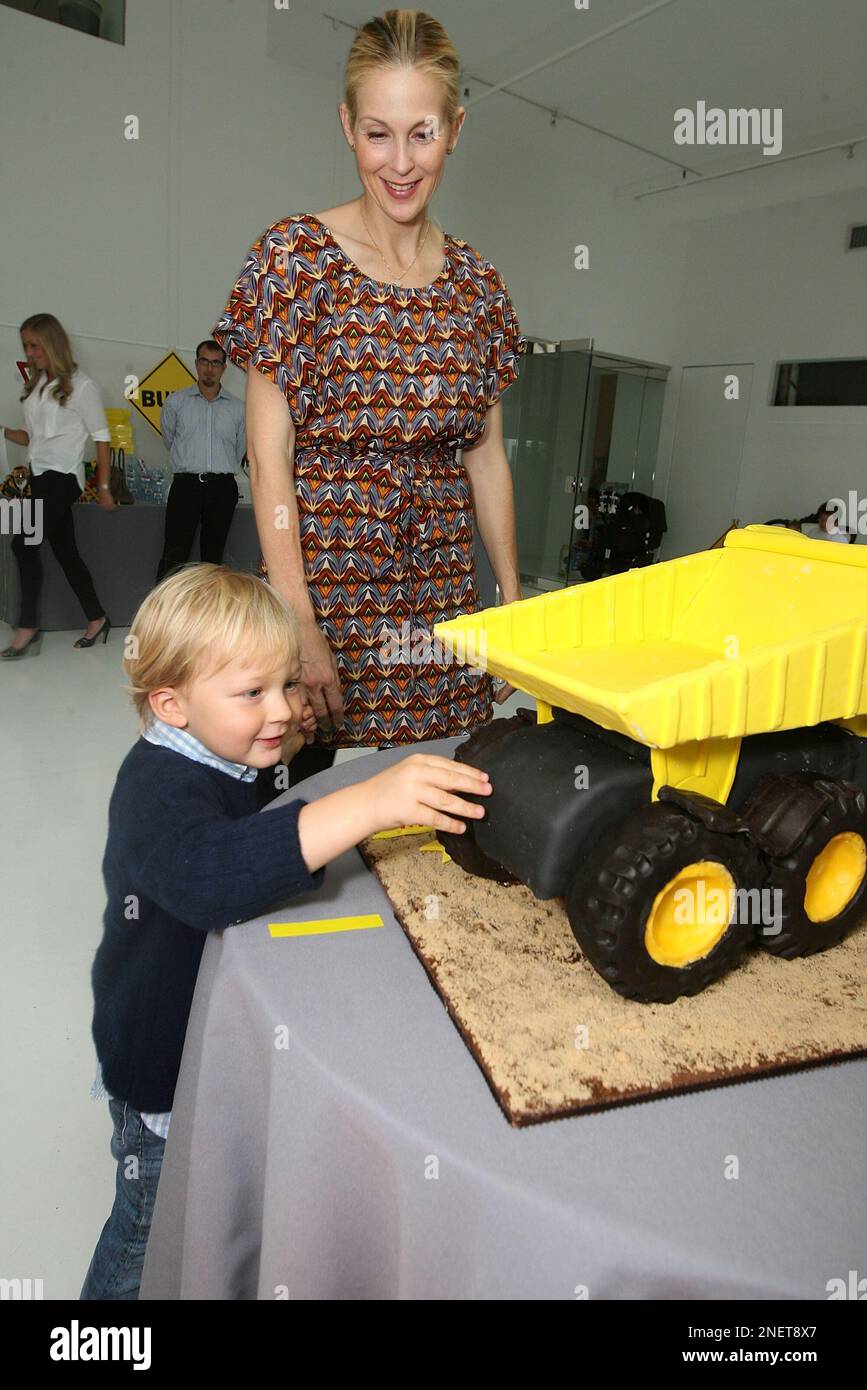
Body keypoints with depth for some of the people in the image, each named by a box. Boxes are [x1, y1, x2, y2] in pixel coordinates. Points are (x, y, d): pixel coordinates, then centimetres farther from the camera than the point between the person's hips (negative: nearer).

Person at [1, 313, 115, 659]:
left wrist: (103, 488, -6)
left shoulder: (80, 386, -4)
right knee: (65, 551, 8)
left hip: (62, 477, -7)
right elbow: (35, 438, 18)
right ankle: (97, 619, 18)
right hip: (40, 476, 7)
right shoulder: (37, 385, 15)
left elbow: (102, 438, -4)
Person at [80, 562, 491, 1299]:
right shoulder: (159, 790, -34)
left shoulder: (224, 760, -4)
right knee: (156, 1226, 18)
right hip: (166, 1060, -7)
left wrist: (282, 749, 0)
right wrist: (367, 803, -64)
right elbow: (210, 875, -57)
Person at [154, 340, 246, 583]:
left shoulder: (238, 408, 10)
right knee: (174, 555, -9)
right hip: (186, 483, -1)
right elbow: (169, 439, 20)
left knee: (214, 554, 6)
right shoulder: (176, 402, 8)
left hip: (223, 487, 2)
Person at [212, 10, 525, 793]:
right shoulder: (297, 256, -3)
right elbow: (270, 462, -8)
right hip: (324, 583, -4)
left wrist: (513, 603, 9)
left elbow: (488, 457, 12)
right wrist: (301, 625, -15)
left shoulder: (477, 282, 9)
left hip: (441, 602, 4)